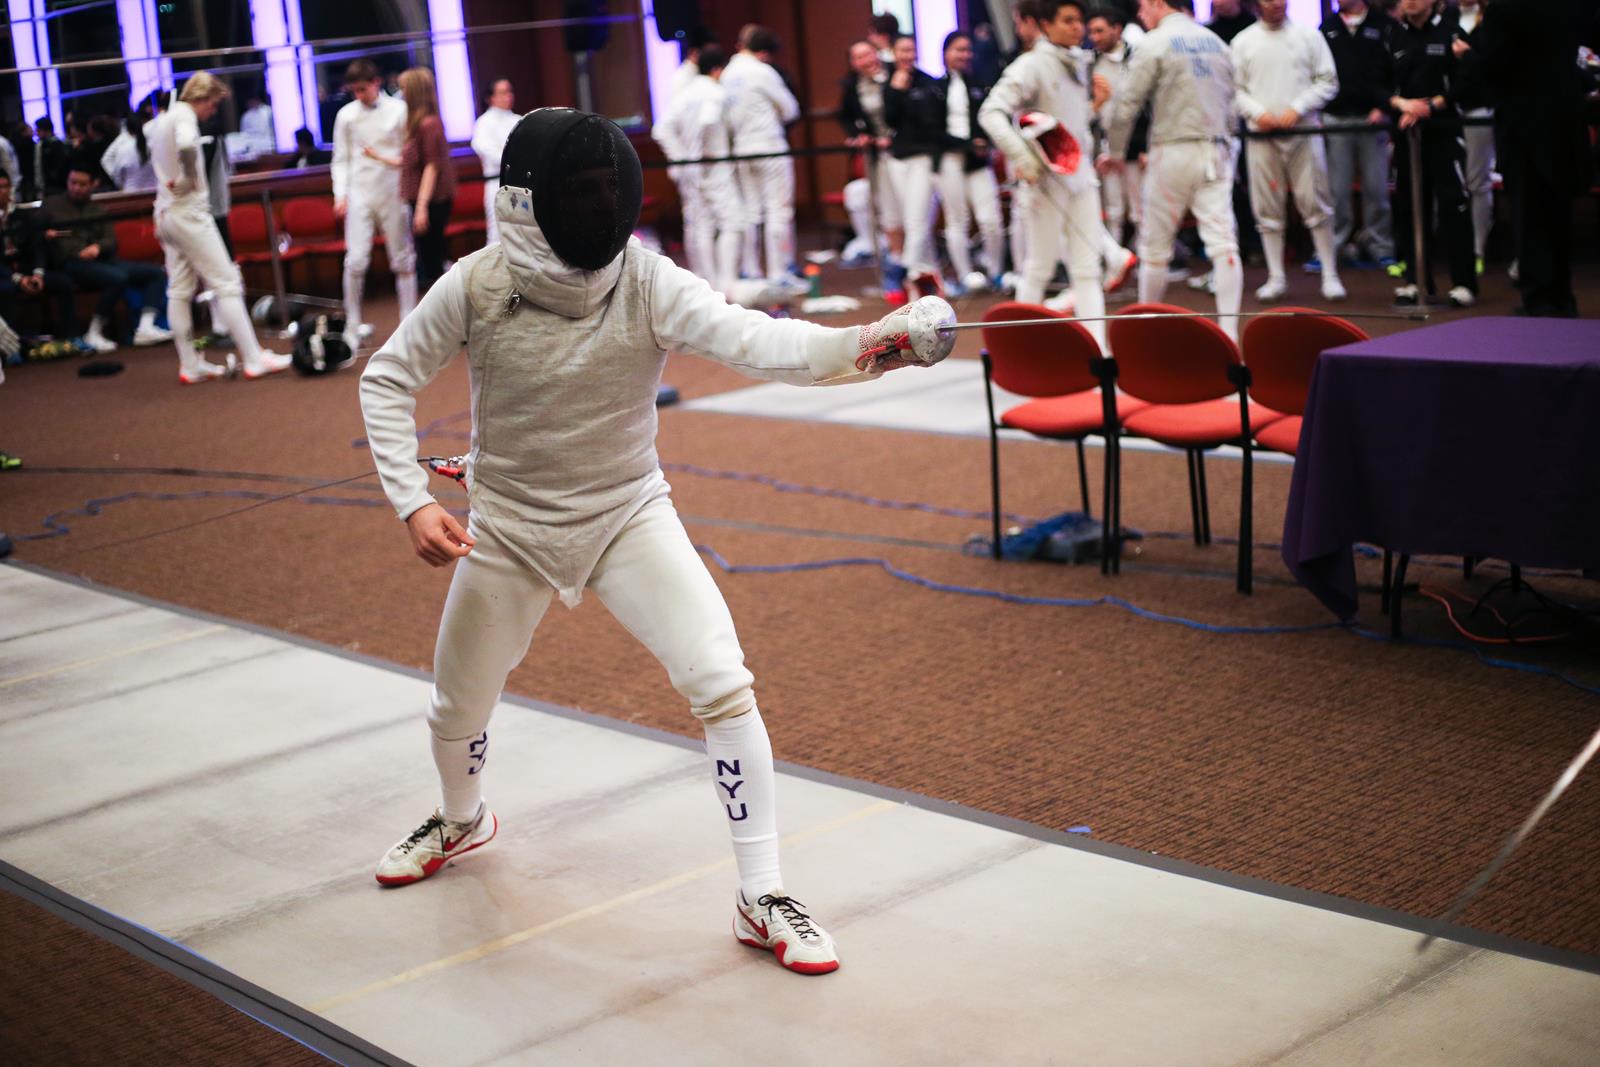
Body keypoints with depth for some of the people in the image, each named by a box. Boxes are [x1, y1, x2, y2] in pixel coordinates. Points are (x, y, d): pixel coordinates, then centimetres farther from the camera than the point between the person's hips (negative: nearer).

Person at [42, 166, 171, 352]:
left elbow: (111, 240, 13)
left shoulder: (98, 210, 25)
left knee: (155, 272, -11)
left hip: (101, 260, 6)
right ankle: (94, 334, -27)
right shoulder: (52, 205, 16)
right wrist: (46, 235, -16)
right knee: (117, 277, -35)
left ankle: (145, 328, -25)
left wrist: (98, 247, -10)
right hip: (70, 263, -6)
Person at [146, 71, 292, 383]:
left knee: (179, 290, 9)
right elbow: (186, 146, -33)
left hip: (166, 213, 9)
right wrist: (190, 177, -18)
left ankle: (190, 366, 12)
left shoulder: (158, 121, 15)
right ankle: (254, 360, -8)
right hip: (189, 212, -9)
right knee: (227, 283, -7)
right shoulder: (184, 115, -13)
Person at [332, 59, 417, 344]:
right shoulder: (346, 114, 4)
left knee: (403, 260, 7)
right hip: (359, 195, 1)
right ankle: (352, 327, 3)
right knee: (356, 261, -5)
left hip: (393, 194, -1)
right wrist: (340, 194, 0)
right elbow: (341, 159, 8)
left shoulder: (399, 111, -4)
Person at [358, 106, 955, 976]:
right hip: (510, 528, 1)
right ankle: (463, 820, 53)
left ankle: (760, 900, -6)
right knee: (457, 709, 17)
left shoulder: (646, 280, -21)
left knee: (723, 685, -20)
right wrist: (412, 502, -15)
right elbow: (386, 381, -4)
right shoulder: (476, 286, -18)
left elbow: (749, 339, -38)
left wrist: (856, 346, -57)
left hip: (628, 517, -1)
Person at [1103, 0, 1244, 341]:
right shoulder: (1215, 41, 11)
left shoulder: (1155, 43, -5)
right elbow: (1230, 102, 15)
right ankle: (1229, 329, -11)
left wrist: (1114, 152, 5)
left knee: (1155, 246, 9)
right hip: (1216, 150, 4)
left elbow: (1128, 104, -6)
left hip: (1174, 150, -4)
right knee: (1223, 242, -3)